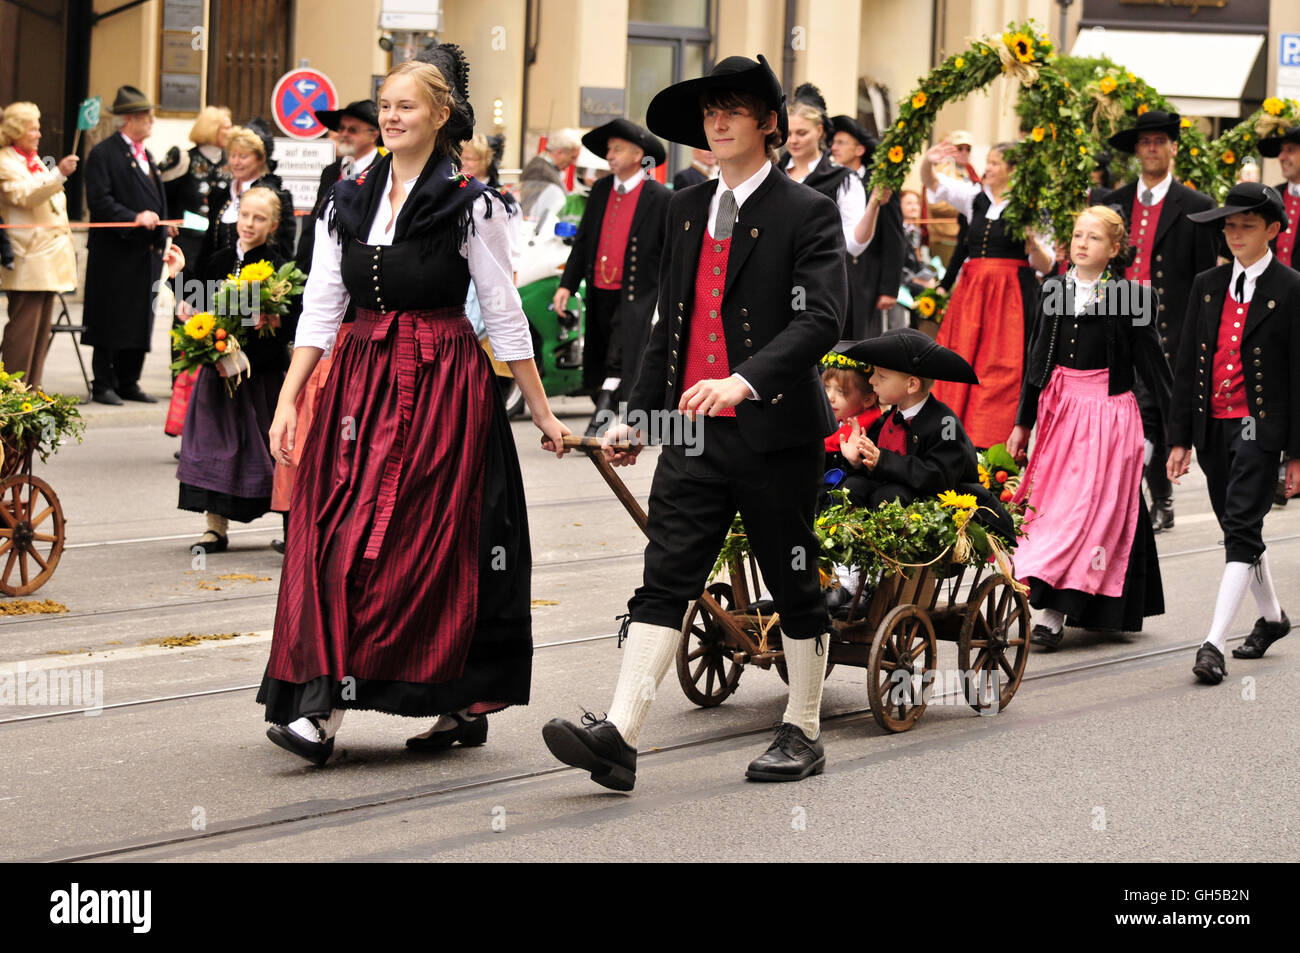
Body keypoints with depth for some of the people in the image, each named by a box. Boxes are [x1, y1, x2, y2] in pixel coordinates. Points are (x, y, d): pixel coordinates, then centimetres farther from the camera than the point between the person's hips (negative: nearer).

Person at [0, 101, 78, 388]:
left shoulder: (35, 161, 20)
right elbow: (25, 196, -24)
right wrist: (59, 174, -35)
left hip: (49, 254, 9)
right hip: (27, 259, -9)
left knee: (42, 326, 9)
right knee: (23, 325, -10)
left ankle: (31, 389, 13)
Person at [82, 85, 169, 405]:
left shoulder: (145, 155, 18)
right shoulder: (103, 154, -8)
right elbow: (99, 201, -16)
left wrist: (160, 234, 13)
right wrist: (134, 218, -23)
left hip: (147, 254, 8)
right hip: (115, 254, -8)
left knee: (140, 321, 8)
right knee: (111, 321, -3)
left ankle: (128, 382, 16)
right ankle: (103, 385, 3)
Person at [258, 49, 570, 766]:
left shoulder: (470, 206, -2)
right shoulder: (349, 200, 10)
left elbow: (504, 316, 0)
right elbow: (320, 309, 8)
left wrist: (542, 412, 1)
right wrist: (288, 400, -1)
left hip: (442, 384, -5)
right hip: (358, 379, 5)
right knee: (335, 537, -3)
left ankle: (325, 707, -11)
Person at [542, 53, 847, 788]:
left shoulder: (807, 213, -6)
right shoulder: (688, 209, 14)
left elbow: (822, 318, -19)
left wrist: (743, 381, -32)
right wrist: (640, 413, 20)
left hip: (775, 431, -5)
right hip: (694, 432, 5)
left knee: (795, 588, 8)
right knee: (665, 581, -5)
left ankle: (804, 733, 23)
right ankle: (619, 737, -14)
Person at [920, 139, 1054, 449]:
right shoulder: (975, 197, 11)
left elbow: (1045, 265, -2)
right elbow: (934, 183, 3)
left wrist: (1033, 244, -22)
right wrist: (928, 162, -17)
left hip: (1011, 293, -5)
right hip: (971, 291, 5)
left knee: (1002, 367, -7)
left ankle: (995, 445, -5)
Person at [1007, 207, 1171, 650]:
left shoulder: (1131, 296, -6)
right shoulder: (1054, 291, 7)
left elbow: (1152, 363, -2)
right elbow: (1038, 360, 13)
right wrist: (1023, 422, 13)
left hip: (1108, 411, -5)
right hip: (1059, 409, 5)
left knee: (1089, 508, -8)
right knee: (1051, 503, 4)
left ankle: (1052, 614, -13)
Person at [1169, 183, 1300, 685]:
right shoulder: (1207, 285, 10)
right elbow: (1187, 364, 12)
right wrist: (1180, 437, 8)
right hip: (1213, 426, 6)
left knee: (1241, 530, -13)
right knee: (1238, 529, 16)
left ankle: (1214, 644, -18)